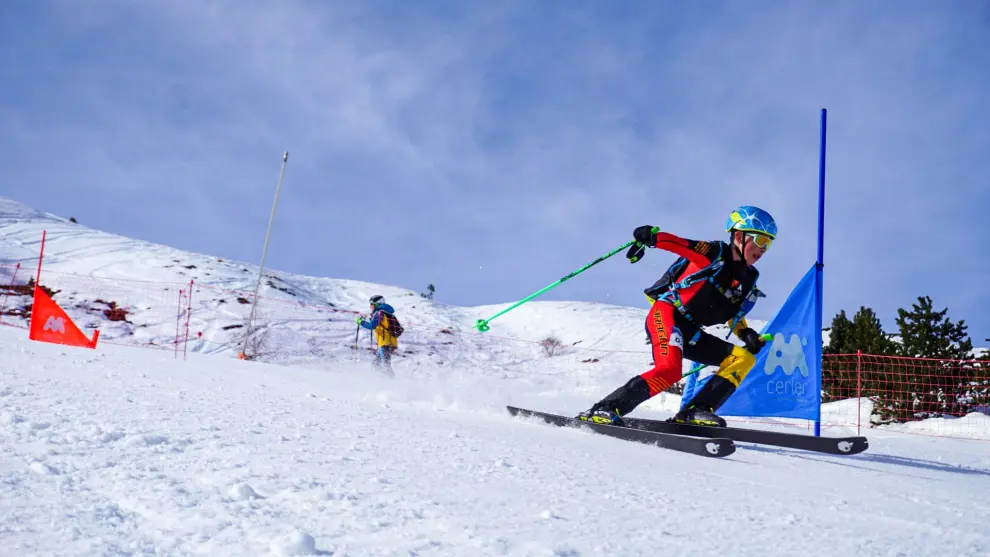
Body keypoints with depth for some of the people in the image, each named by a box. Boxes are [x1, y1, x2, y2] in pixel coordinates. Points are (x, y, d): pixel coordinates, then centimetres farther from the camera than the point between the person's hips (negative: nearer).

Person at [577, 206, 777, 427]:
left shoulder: (748, 278, 14)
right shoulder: (714, 254, -6)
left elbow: (735, 314, 26)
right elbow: (678, 243, -18)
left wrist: (747, 335, 6)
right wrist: (652, 236, -39)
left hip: (690, 332, 8)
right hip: (666, 314, -8)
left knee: (744, 359, -4)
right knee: (669, 369, -30)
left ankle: (693, 413, -16)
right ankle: (603, 410, -25)